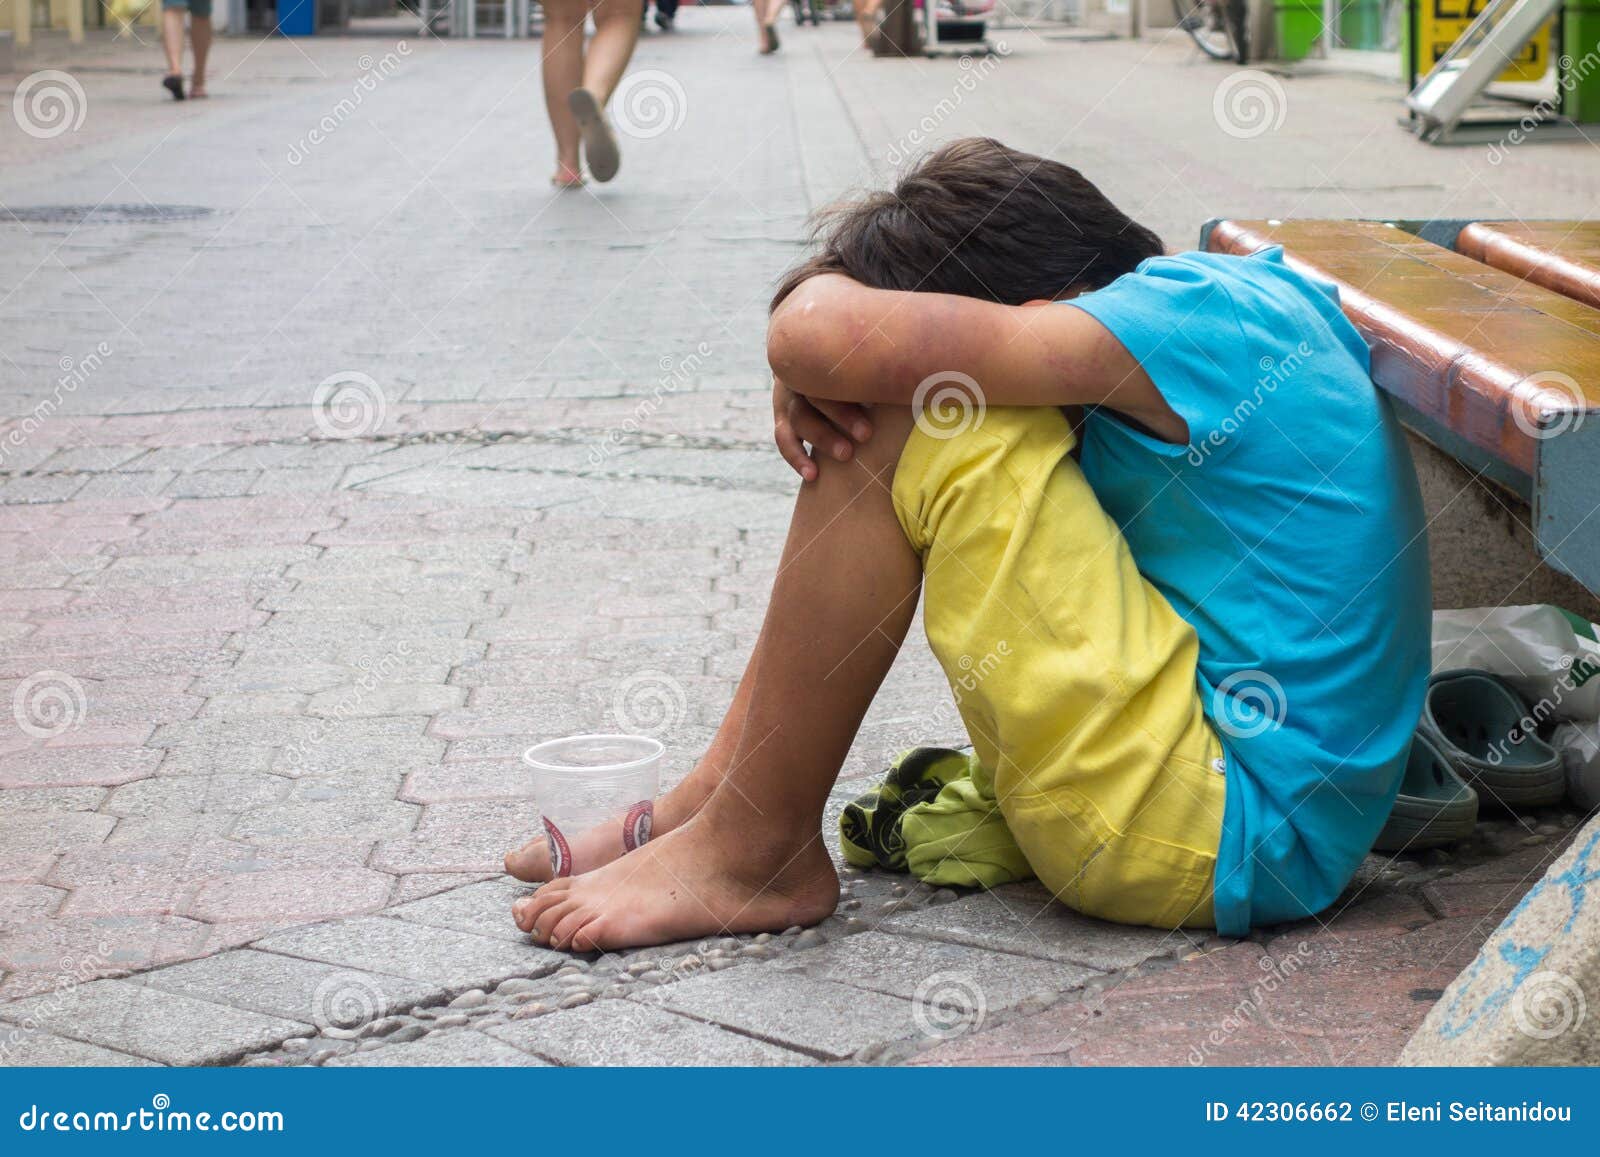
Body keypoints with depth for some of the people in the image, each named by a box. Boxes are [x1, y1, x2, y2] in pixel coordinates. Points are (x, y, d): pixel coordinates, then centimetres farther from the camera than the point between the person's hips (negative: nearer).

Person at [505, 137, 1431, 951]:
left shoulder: (1187, 321, -19)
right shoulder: (1237, 291, 9)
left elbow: (820, 330, -26)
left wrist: (823, 301, -4)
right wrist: (821, 380, -1)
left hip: (1222, 844, -10)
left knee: (909, 412, -16)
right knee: (874, 396, 11)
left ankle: (753, 852, -7)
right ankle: (720, 791, 9)